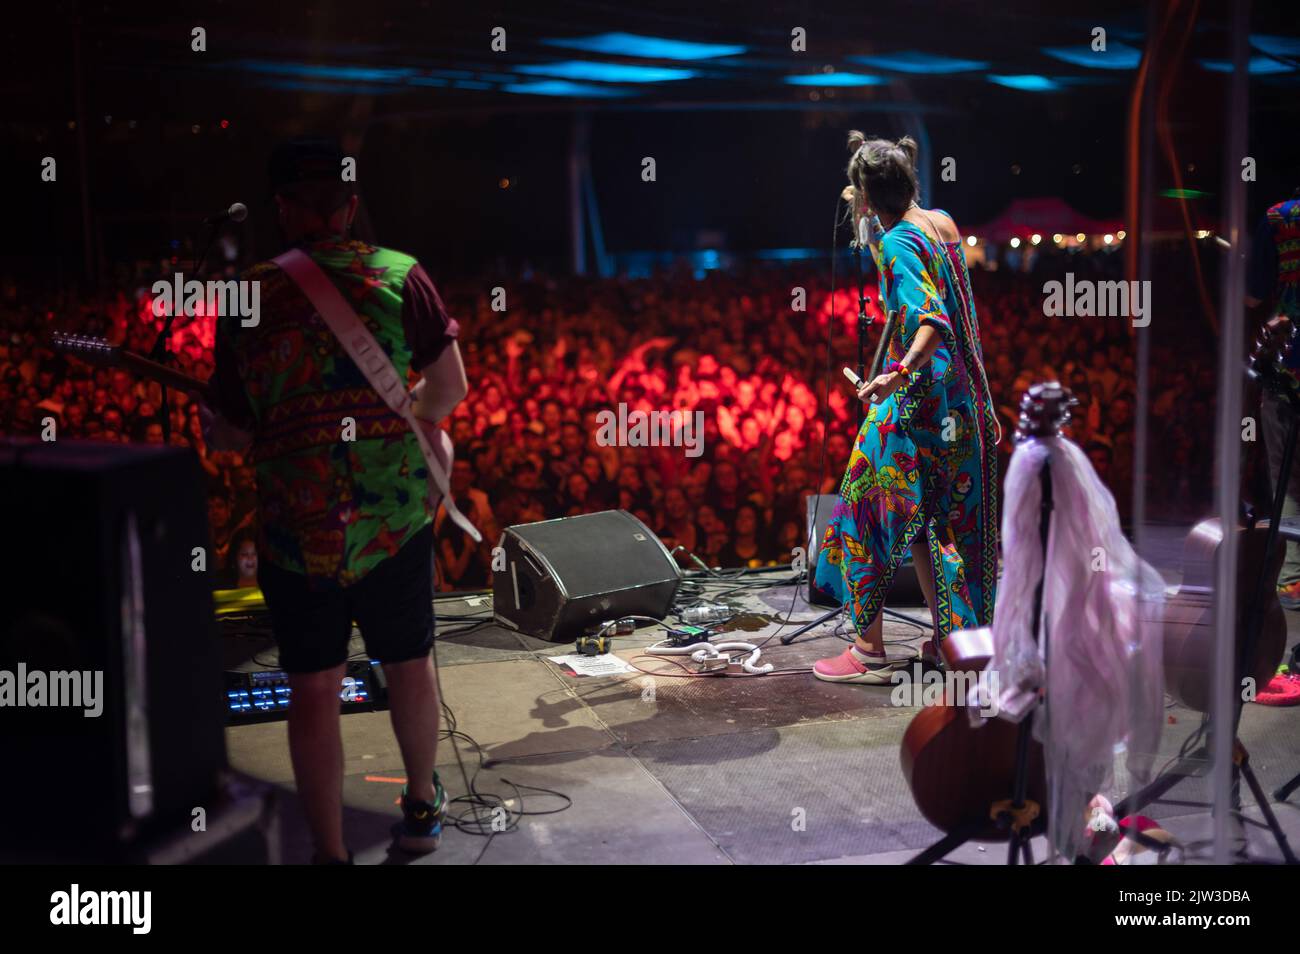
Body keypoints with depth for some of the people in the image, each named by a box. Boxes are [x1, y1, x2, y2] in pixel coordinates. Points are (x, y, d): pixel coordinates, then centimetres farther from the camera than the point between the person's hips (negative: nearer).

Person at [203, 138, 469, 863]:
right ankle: (423, 807, 39)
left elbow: (232, 434, -3)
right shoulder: (400, 276, -4)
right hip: (397, 517, 1)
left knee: (315, 690, 9)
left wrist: (208, 422, 20)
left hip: (297, 528, -1)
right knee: (409, 663, 20)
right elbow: (452, 387, -1)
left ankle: (332, 852, 16)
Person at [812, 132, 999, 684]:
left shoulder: (896, 243, -17)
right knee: (929, 516, 17)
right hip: (957, 392, 9)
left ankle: (869, 651, 2)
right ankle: (949, 636, 23)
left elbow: (929, 317, -32)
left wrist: (900, 370, -43)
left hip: (915, 393, -9)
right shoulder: (942, 223, 9)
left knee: (867, 512, -1)